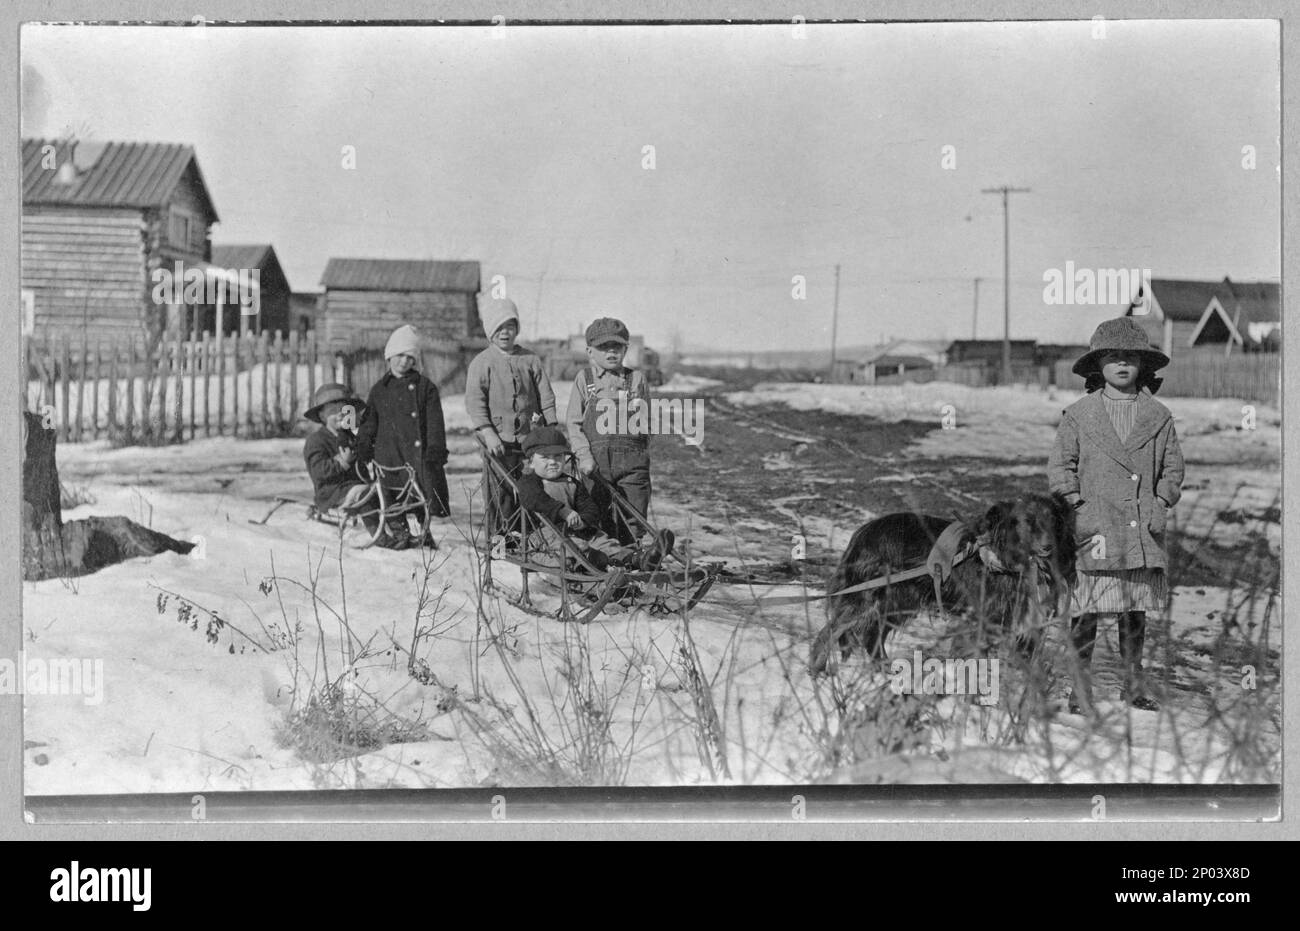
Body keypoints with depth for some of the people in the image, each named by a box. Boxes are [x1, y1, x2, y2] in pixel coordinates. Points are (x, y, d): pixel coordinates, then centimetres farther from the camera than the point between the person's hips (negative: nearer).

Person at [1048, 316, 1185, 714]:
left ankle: (1134, 684, 20)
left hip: (1143, 530, 2)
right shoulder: (1079, 414, 4)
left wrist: (1161, 504, 0)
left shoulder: (1158, 415, 10)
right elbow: (1060, 466, 4)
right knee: (1085, 612, -4)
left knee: (1136, 611, 8)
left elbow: (1173, 467, 14)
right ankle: (1081, 688, 3)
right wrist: (1077, 508, -6)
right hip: (1094, 530, -2)